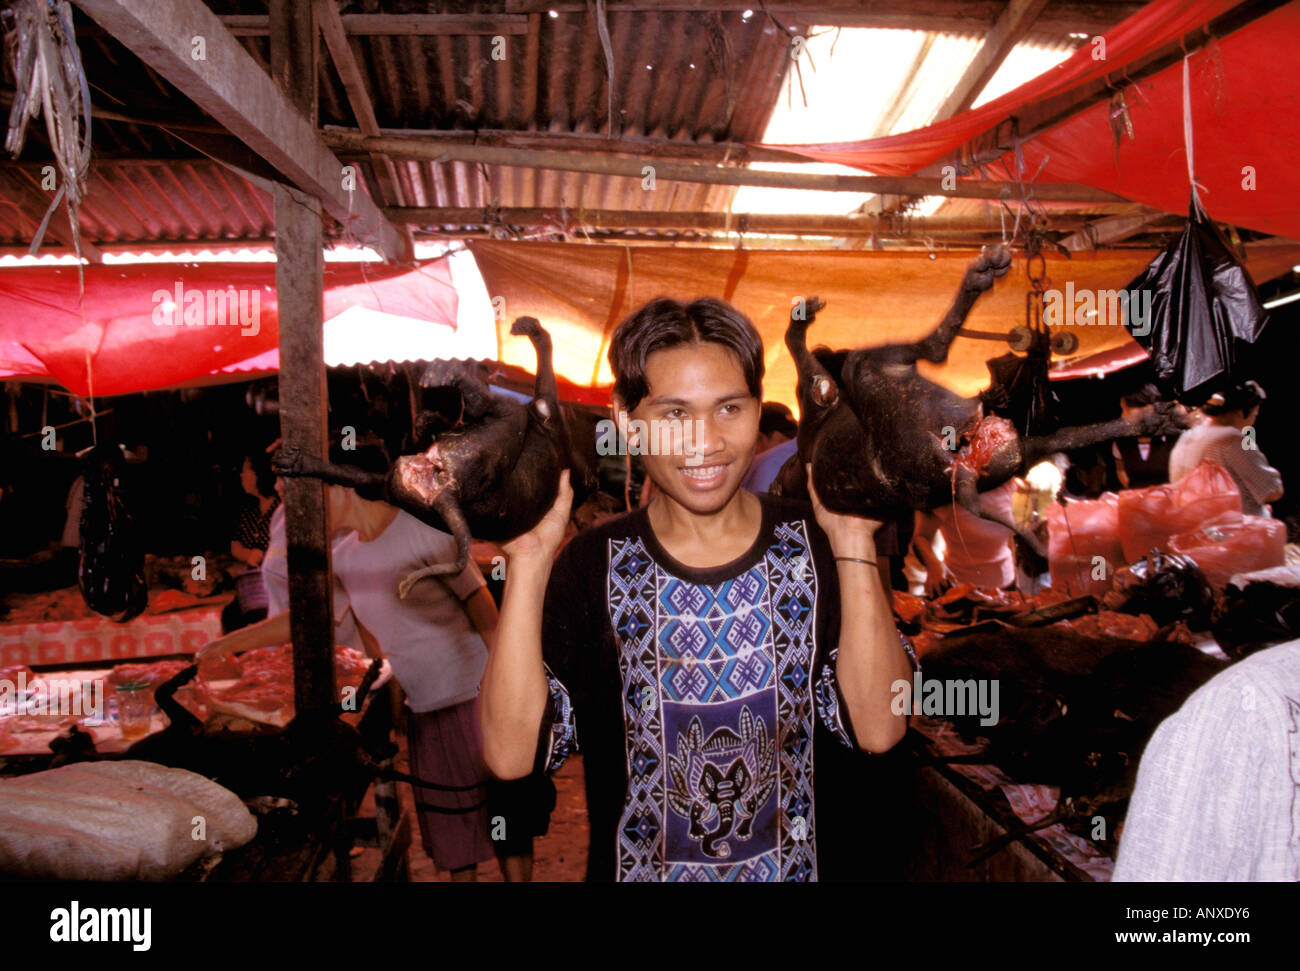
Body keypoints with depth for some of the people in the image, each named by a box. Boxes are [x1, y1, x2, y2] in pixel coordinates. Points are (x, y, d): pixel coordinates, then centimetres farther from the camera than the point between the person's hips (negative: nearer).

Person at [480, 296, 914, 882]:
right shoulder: (593, 565, -13)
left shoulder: (814, 545, -11)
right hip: (634, 867, 0)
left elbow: (879, 728, -19)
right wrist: (529, 562, -26)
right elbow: (512, 754, -20)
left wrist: (853, 544, -24)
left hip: (800, 866, 1)